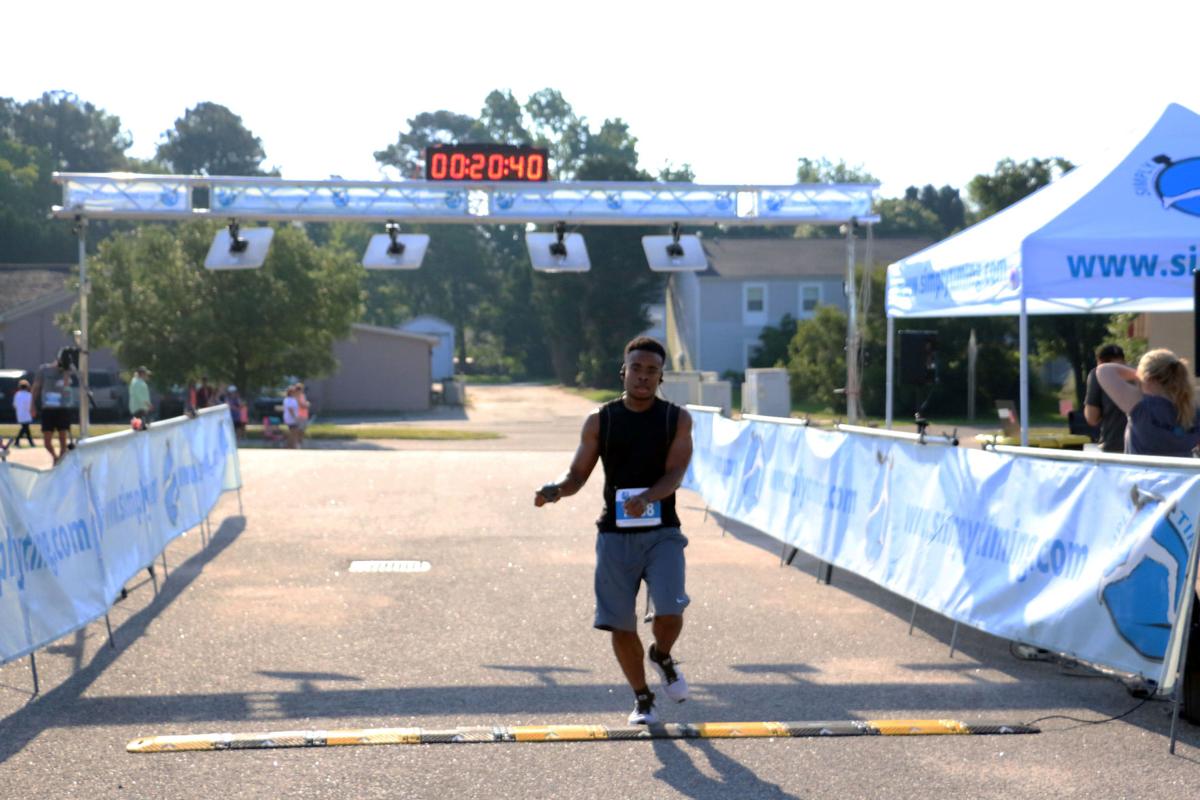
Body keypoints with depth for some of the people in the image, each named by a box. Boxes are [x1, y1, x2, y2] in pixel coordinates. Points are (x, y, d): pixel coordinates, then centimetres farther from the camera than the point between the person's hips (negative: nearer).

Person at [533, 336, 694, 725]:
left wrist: (646, 498, -30)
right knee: (621, 623, 3)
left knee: (670, 612, -17)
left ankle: (662, 656, 19)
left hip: (661, 532, -1)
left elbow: (674, 473, -10)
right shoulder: (600, 421, 4)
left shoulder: (677, 419, 2)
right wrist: (556, 489, -18)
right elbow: (578, 474, 5)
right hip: (615, 533, 1)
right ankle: (642, 699, 23)